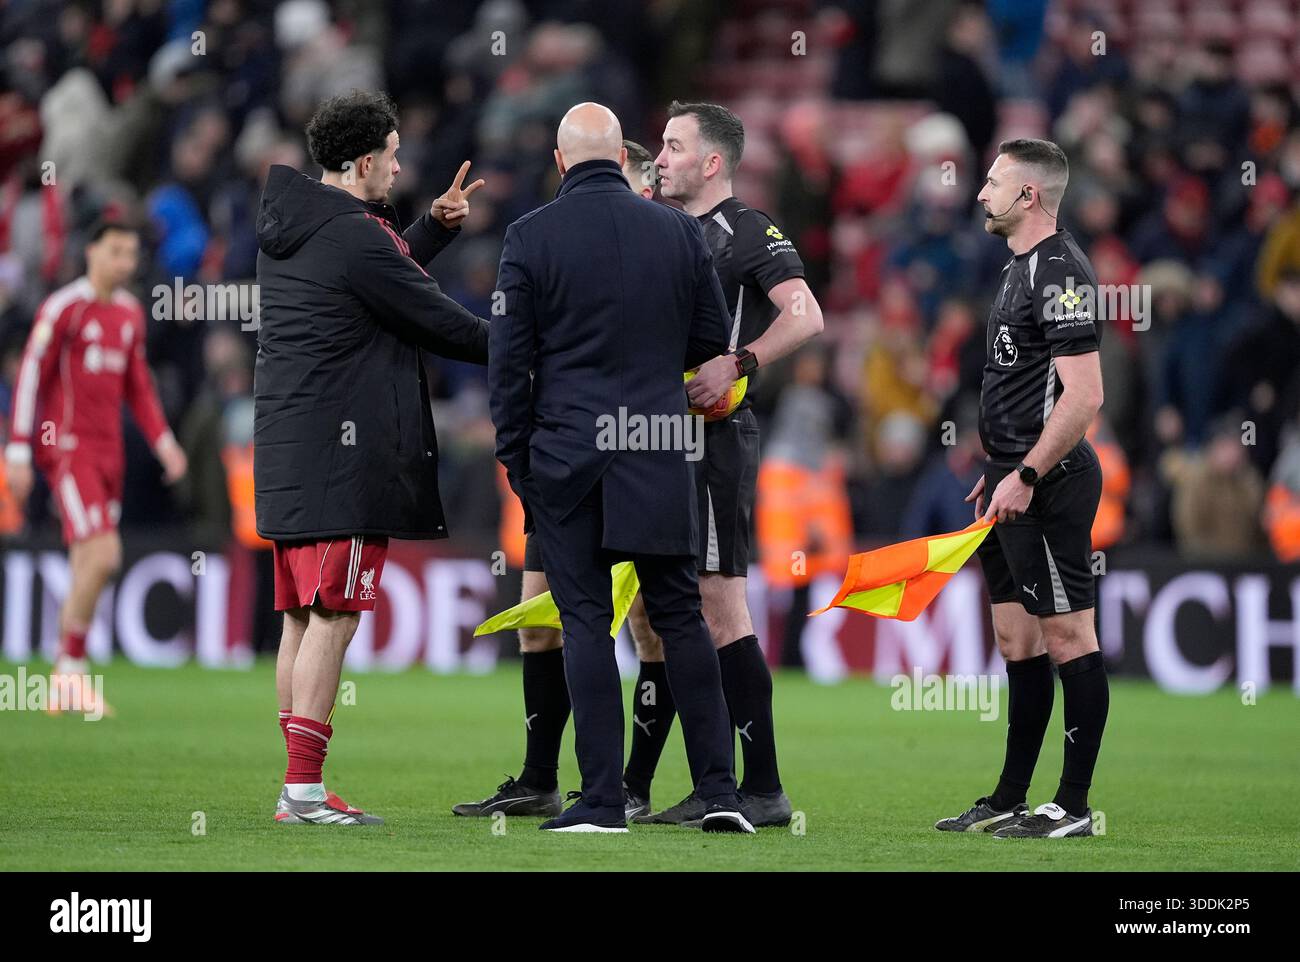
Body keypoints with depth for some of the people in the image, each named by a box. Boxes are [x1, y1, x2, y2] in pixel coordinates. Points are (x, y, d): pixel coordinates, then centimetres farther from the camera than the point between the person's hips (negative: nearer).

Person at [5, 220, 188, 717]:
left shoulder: (130, 313, 14)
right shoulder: (64, 308, -9)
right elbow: (30, 377, -9)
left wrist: (163, 441, 13)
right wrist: (18, 453, -12)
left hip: (108, 452, 7)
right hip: (67, 448, -7)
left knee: (88, 569, 6)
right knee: (102, 556, -17)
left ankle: (64, 684, 13)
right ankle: (71, 671, -6)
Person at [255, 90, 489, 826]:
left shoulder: (286, 225, 14)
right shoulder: (354, 237, -15)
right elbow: (444, 324, -10)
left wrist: (435, 226, 21)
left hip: (288, 450, 10)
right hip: (344, 454, -10)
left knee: (302, 616, 11)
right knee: (333, 615, -9)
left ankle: (298, 787, 13)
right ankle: (305, 791, -11)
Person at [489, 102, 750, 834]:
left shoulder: (532, 237, -5)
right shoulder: (679, 231, 2)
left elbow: (508, 360, -4)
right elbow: (713, 340, 8)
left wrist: (515, 459, 5)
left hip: (567, 453, -2)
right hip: (659, 456, 2)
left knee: (587, 622, 1)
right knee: (681, 616, 8)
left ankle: (603, 799, -1)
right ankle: (720, 791, 5)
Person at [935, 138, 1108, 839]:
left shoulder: (1059, 272, -15)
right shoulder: (1021, 268, 17)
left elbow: (1084, 395, -22)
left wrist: (1026, 475, -22)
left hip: (1049, 486, -11)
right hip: (1015, 481, 11)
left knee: (1066, 639, -5)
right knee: (1017, 641, 13)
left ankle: (1073, 806, -3)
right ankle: (1009, 801, 19)